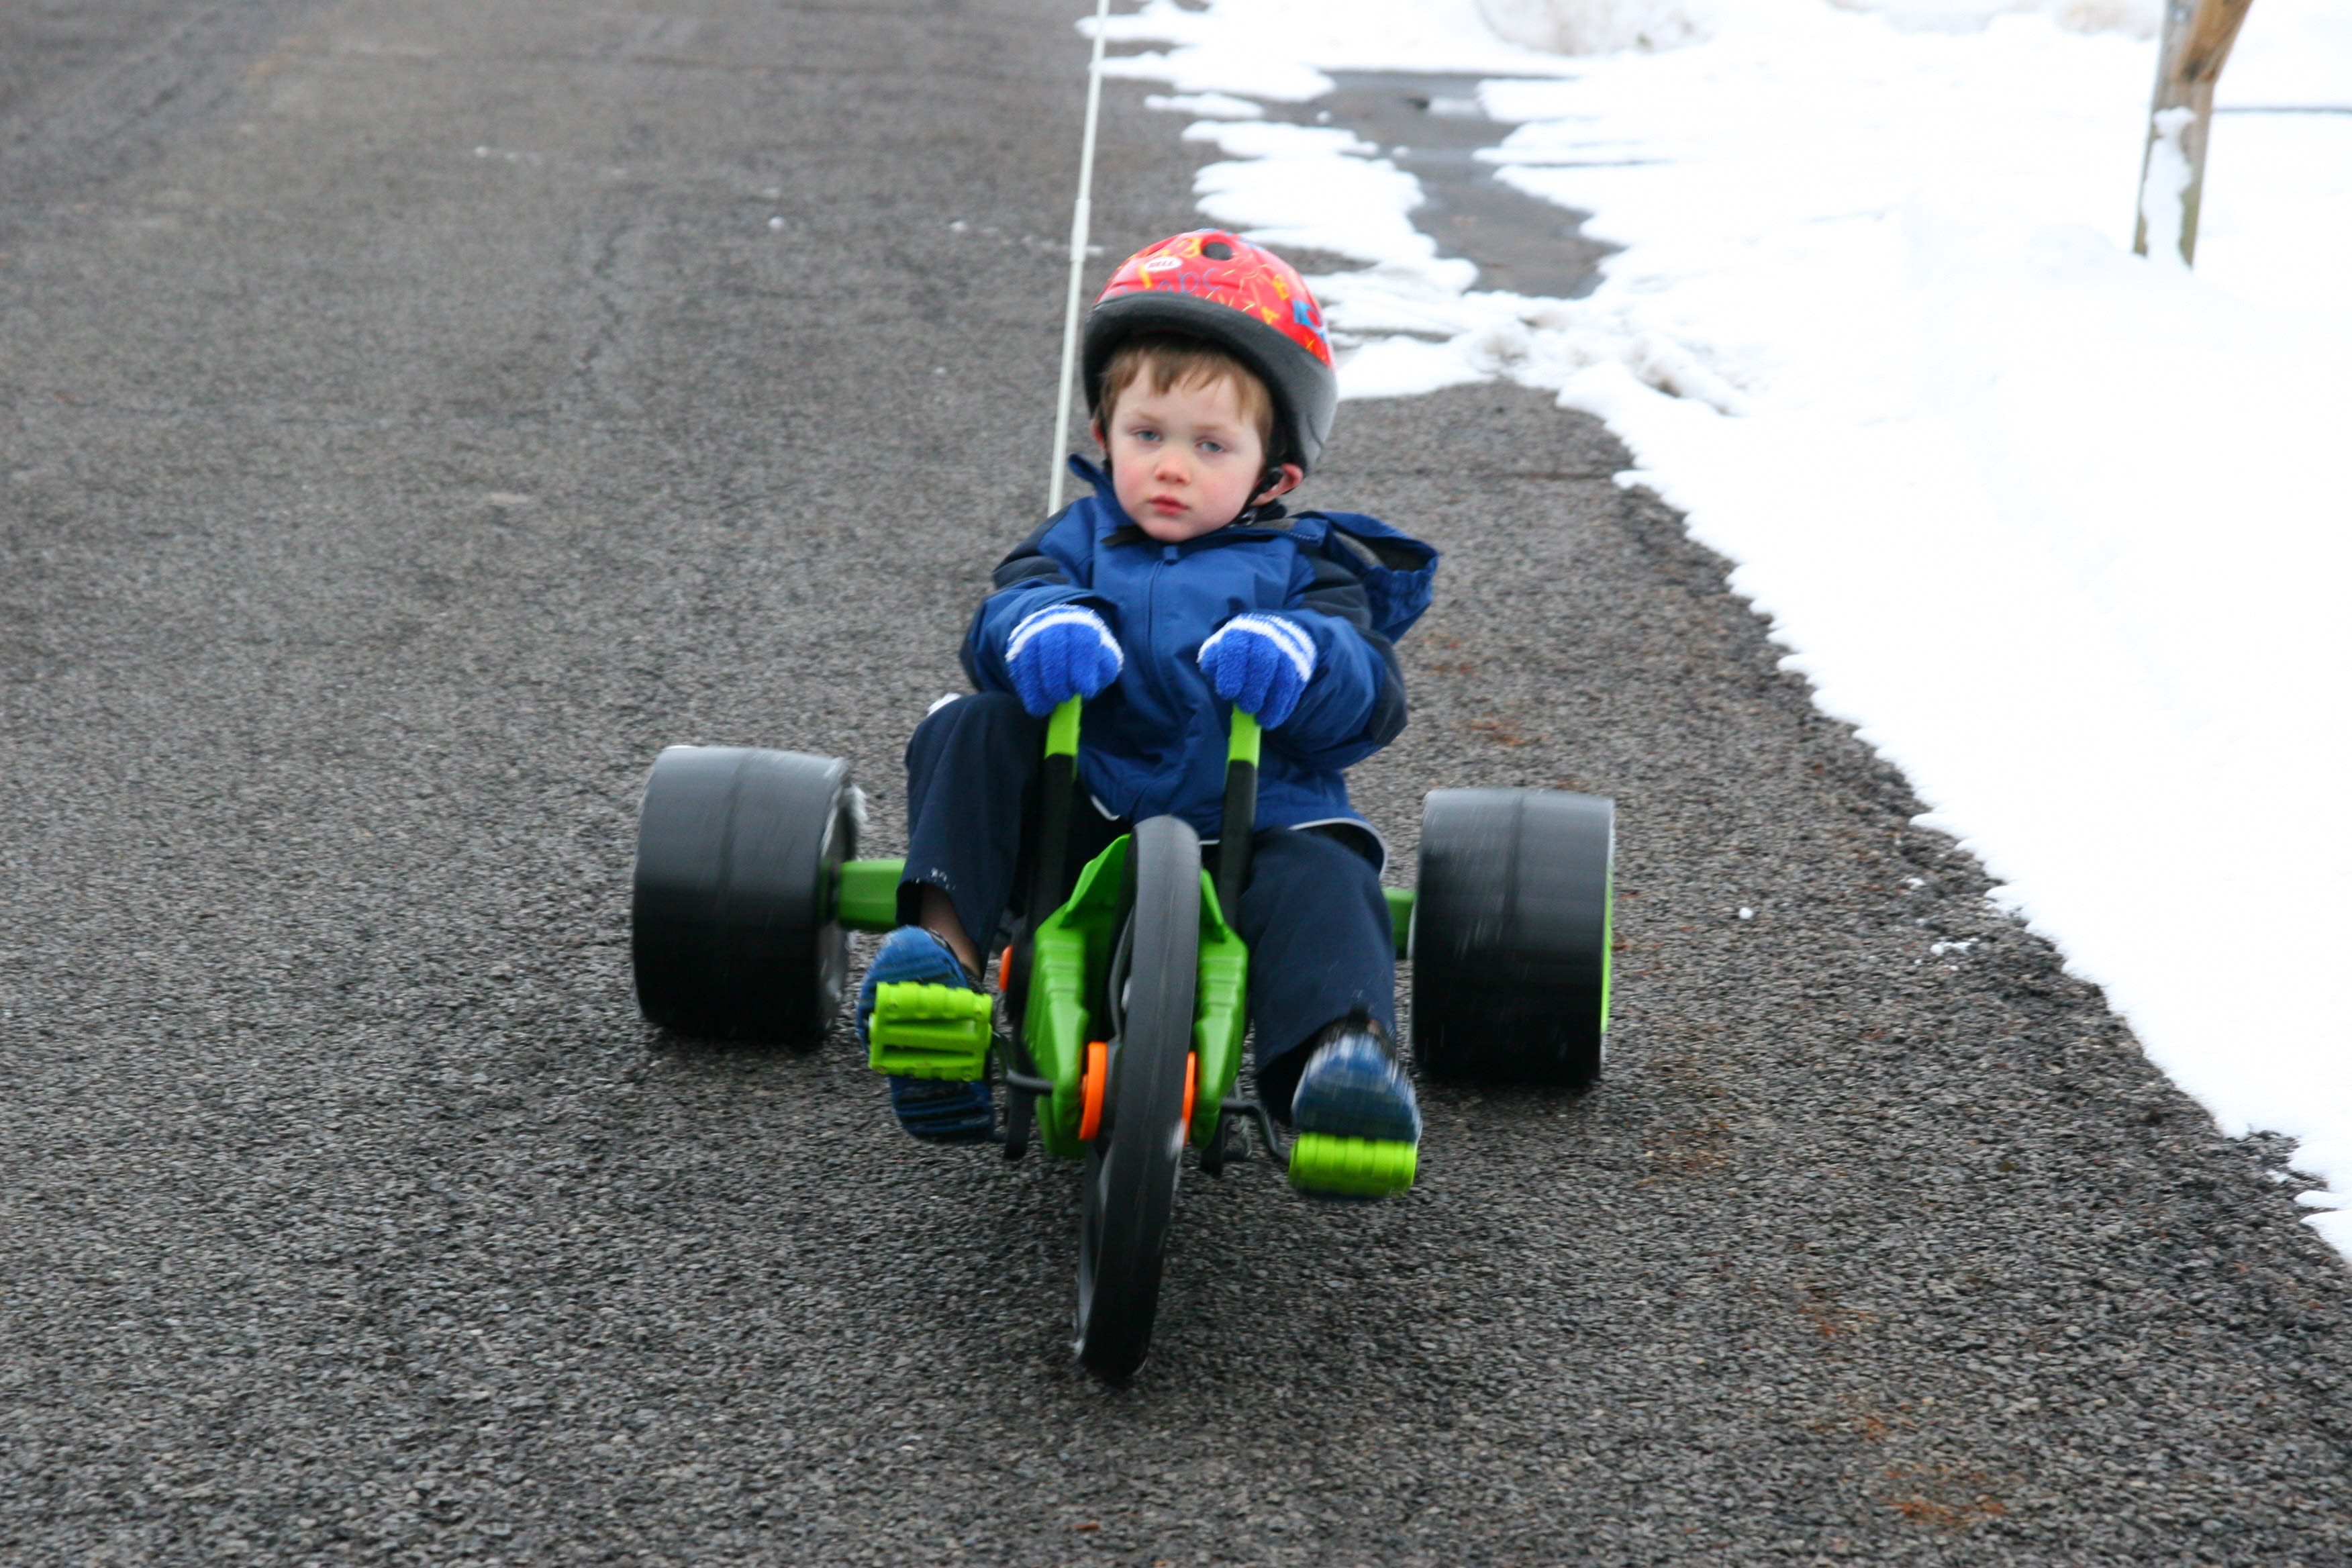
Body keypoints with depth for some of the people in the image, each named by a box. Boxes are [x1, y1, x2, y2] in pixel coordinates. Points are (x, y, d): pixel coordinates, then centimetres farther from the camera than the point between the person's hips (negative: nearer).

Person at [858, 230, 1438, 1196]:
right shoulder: (1083, 540, 16)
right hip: (1080, 819, 2)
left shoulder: (1299, 573, 11)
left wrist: (1297, 653, -30)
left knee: (1323, 876, -33)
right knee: (973, 730, -18)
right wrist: (1039, 626, -31)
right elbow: (1005, 608, -4)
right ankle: (947, 936, -29)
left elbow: (1370, 698, -5)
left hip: (1251, 824, -2)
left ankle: (1343, 1050, -55)